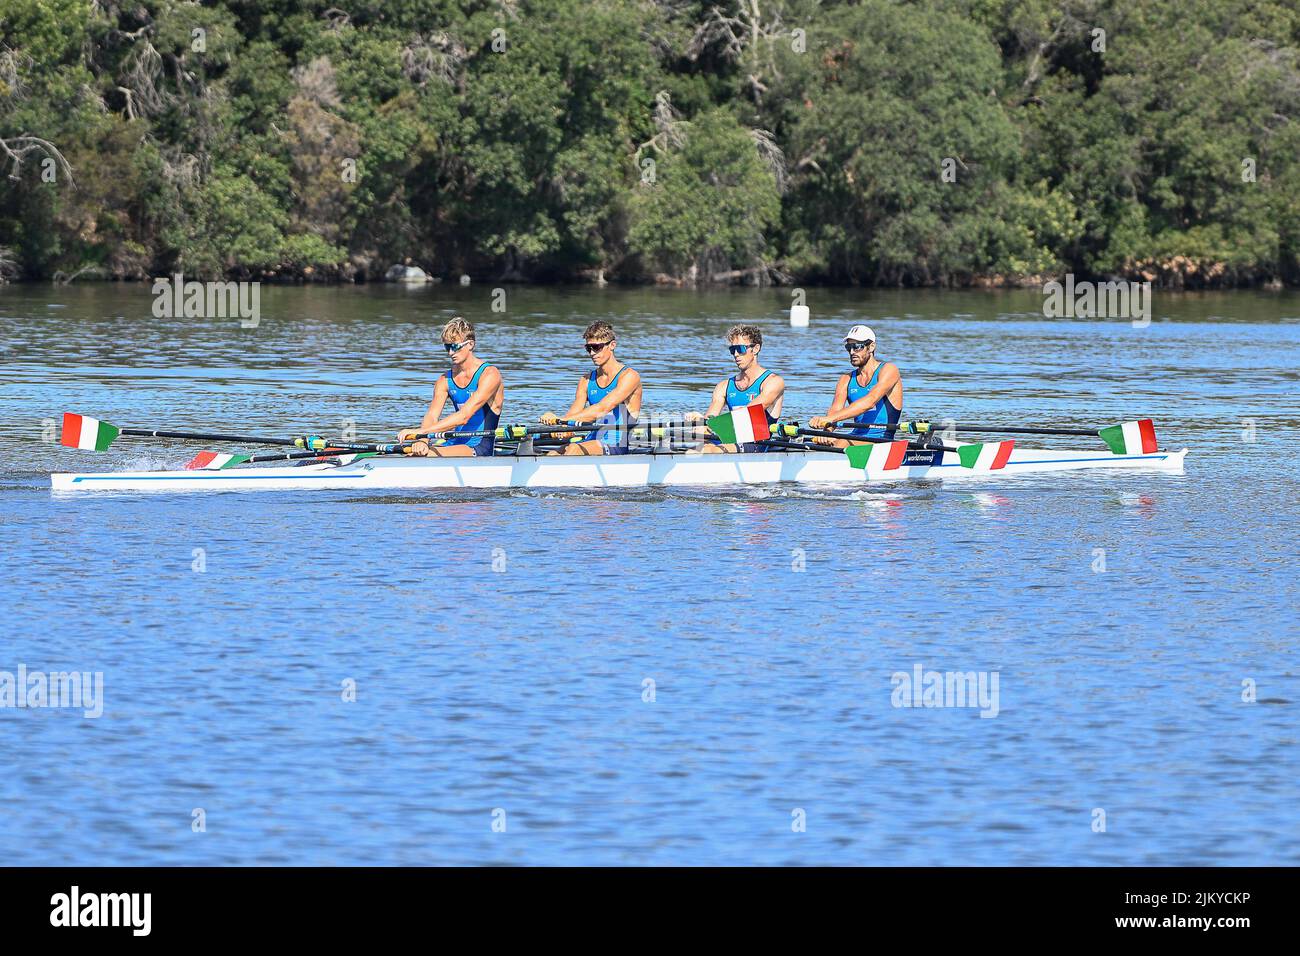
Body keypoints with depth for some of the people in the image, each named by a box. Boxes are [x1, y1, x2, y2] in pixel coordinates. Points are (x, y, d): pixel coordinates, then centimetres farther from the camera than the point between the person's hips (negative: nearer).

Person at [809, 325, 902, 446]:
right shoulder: (846, 379, 15)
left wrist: (829, 418, -32)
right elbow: (835, 410, -2)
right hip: (856, 438, 5)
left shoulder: (888, 370, -4)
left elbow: (870, 401, -21)